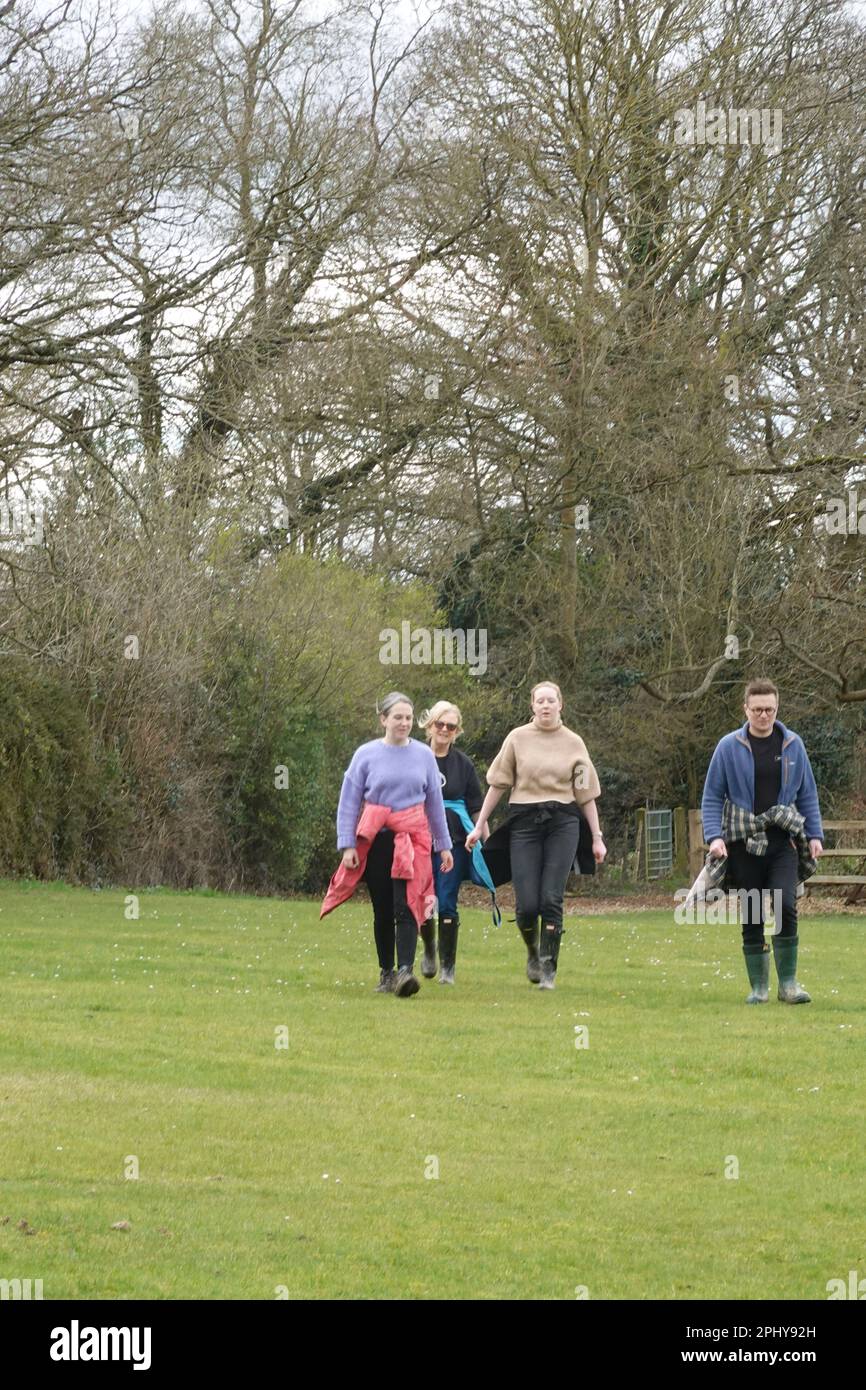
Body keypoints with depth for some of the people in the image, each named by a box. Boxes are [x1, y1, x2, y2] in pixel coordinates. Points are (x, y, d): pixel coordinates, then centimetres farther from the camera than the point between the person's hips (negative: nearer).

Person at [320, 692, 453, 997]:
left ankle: (405, 971, -23)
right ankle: (386, 973, 19)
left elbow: (435, 802, 14)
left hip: (412, 840, 0)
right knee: (382, 910, 8)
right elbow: (348, 802, 3)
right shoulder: (366, 754, 1)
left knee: (406, 906, -14)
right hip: (376, 841, 0)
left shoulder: (423, 755, 6)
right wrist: (348, 845, -5)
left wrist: (444, 845, 15)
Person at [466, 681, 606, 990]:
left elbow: (586, 794, 11)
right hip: (524, 821, 0)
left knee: (551, 898, -8)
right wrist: (479, 826, 5)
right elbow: (498, 784, 8)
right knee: (527, 903, -6)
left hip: (563, 822, 0)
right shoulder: (518, 738, 5)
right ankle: (533, 951, 25)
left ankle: (548, 968, 2)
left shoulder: (573, 743, 7)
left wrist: (597, 838, 8)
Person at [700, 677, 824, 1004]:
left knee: (786, 906, -15)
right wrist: (715, 836, -10)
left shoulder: (793, 745, 6)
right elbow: (712, 796, 2)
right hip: (744, 843, 0)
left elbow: (807, 794, 13)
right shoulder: (729, 747, -1)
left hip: (783, 841, 0)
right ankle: (758, 986, 13)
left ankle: (788, 983, -6)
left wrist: (814, 834, 6)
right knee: (751, 918, 3)